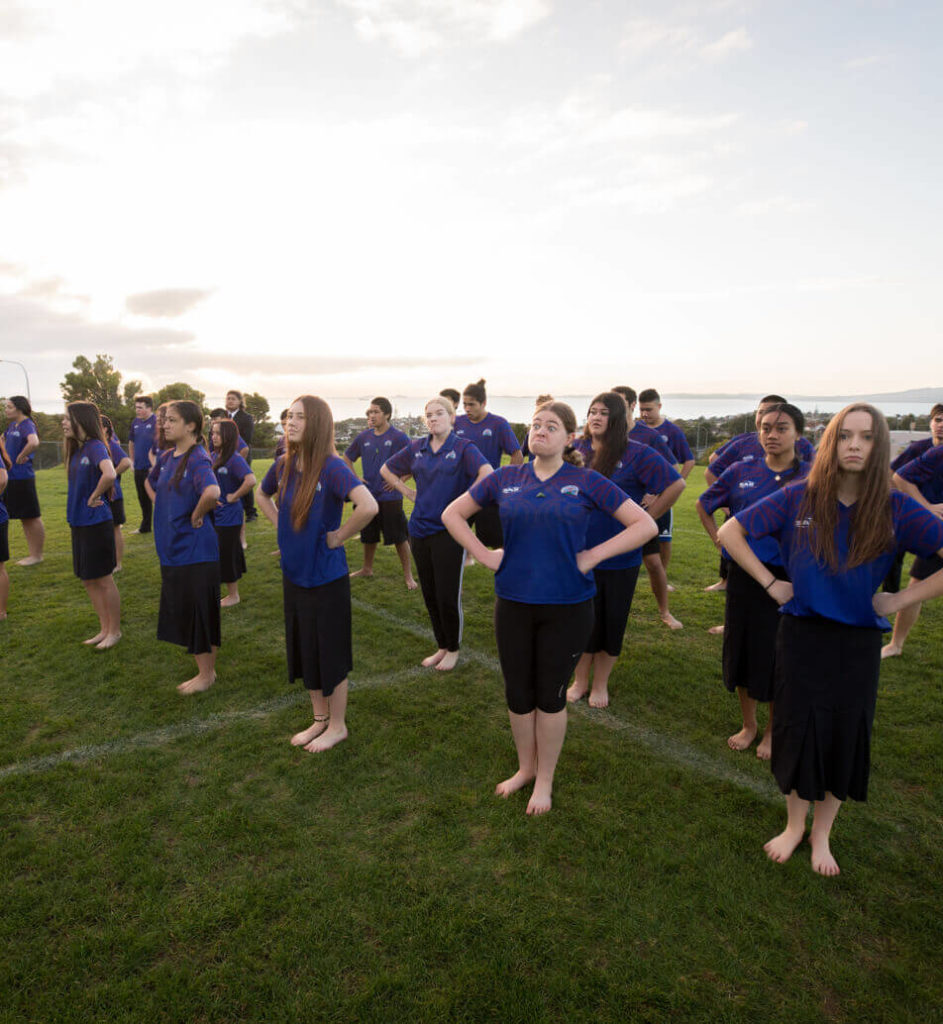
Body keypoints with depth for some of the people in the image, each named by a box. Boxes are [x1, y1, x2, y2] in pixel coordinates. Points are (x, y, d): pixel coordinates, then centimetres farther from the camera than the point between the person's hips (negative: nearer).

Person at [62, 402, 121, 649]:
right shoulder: (76, 450, 9)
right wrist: (79, 503, 8)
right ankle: (104, 629, 28)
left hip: (97, 524, -9)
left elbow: (109, 474, -36)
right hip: (79, 523, 9)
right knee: (88, 581, 16)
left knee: (104, 580, 4)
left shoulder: (95, 447, -17)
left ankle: (115, 631, 18)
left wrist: (93, 497, -23)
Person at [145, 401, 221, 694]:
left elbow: (212, 492, -37)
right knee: (182, 612, 18)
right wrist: (161, 508, 14)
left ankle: (207, 674, 19)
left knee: (199, 613, 3)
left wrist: (196, 515, -20)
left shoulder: (198, 458, -17)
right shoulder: (167, 456, 8)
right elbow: (151, 483, 29)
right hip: (171, 549, 9)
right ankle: (204, 670, 34)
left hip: (195, 551, -9)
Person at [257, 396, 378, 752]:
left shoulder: (332, 467, -20)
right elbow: (263, 496, 23)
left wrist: (339, 536, -22)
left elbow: (369, 506, -36)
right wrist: (281, 525, 8)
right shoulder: (284, 465, 1)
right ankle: (319, 719, 37)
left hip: (326, 577, -7)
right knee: (304, 650, 18)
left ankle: (337, 726, 27)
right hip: (293, 573, 7)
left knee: (330, 653, 7)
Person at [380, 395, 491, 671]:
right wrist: (408, 492, 9)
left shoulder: (463, 448, -7)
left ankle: (453, 650, 21)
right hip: (420, 529, 5)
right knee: (429, 595, 12)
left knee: (448, 596, 0)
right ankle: (441, 647, 29)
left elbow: (487, 473, -25)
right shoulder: (416, 448, 8)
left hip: (449, 531, -5)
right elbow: (386, 470, 20)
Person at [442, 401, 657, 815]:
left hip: (567, 606, -2)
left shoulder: (587, 483, -5)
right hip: (513, 602, 3)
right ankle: (525, 766, 38)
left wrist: (594, 555, -12)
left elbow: (645, 525, -5)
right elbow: (452, 514, 11)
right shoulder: (505, 479, 2)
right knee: (517, 693, 13)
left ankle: (545, 779, 31)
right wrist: (485, 555, -1)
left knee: (550, 695, 10)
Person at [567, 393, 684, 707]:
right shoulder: (576, 450, 2)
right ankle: (579, 681, 28)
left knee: (611, 621, 10)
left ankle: (600, 684, 28)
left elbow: (676, 484, -9)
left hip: (619, 556, -2)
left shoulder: (637, 453, -8)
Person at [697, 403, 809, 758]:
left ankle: (773, 730, 27)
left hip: (789, 578, -2)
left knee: (778, 654, 6)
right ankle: (748, 724, 31)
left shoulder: (812, 477, -3)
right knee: (740, 647, 11)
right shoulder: (741, 472, 3)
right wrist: (718, 540, 7)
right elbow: (703, 505, 16)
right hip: (743, 574, 3)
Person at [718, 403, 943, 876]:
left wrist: (901, 599, -10)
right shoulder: (798, 498, -9)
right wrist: (770, 583, -9)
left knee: (846, 736, 11)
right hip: (801, 635, -1)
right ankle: (794, 825, 33)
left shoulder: (896, 509, -9)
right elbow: (730, 532, -6)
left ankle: (821, 833, 34)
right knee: (798, 730, 9)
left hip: (858, 641, 1)